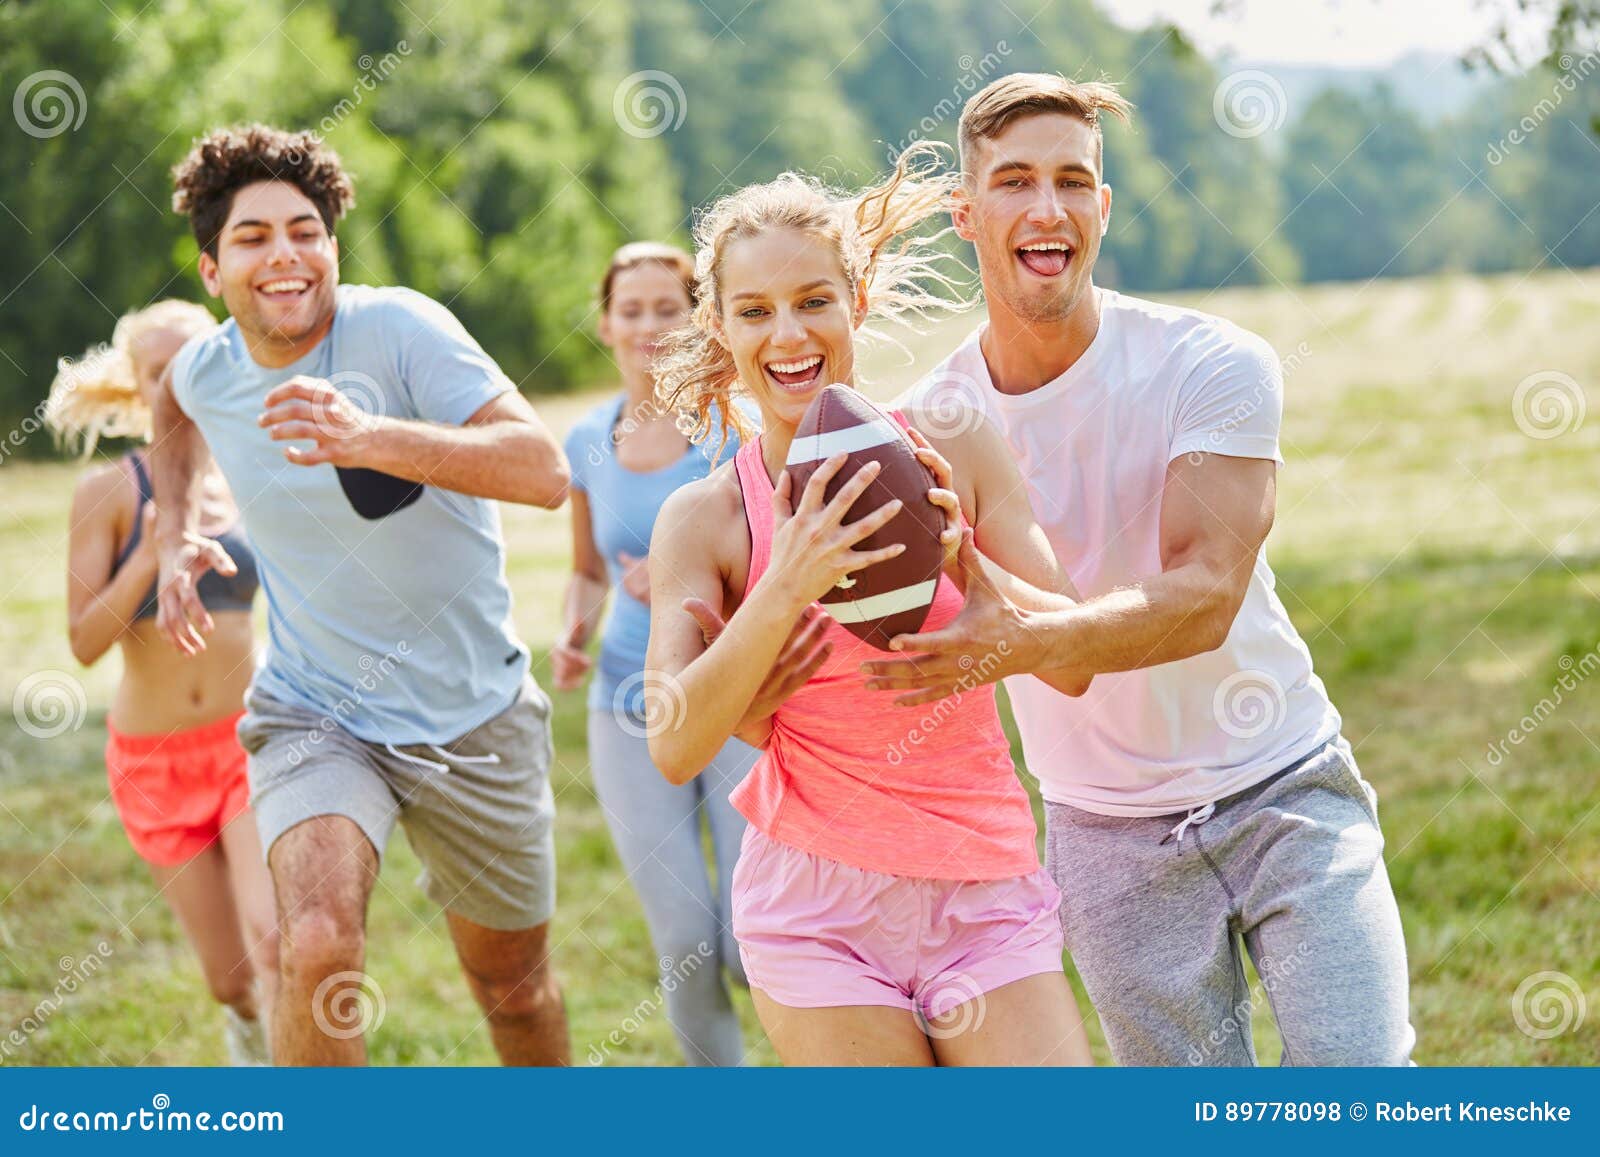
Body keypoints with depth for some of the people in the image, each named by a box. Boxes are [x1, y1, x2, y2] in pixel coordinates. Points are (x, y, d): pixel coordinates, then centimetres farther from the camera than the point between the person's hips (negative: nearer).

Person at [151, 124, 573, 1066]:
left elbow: (545, 471, -34)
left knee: (515, 985, 17)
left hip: (473, 714, -1)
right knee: (318, 942, -28)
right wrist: (176, 531, 10)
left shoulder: (399, 329, -21)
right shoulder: (206, 370, -5)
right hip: (314, 714, 1)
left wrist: (371, 437, -46)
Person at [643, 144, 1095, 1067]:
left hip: (988, 893, 2)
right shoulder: (703, 520, -4)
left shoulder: (956, 454, -1)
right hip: (820, 909, -2)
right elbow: (676, 749, -14)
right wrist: (787, 588, -25)